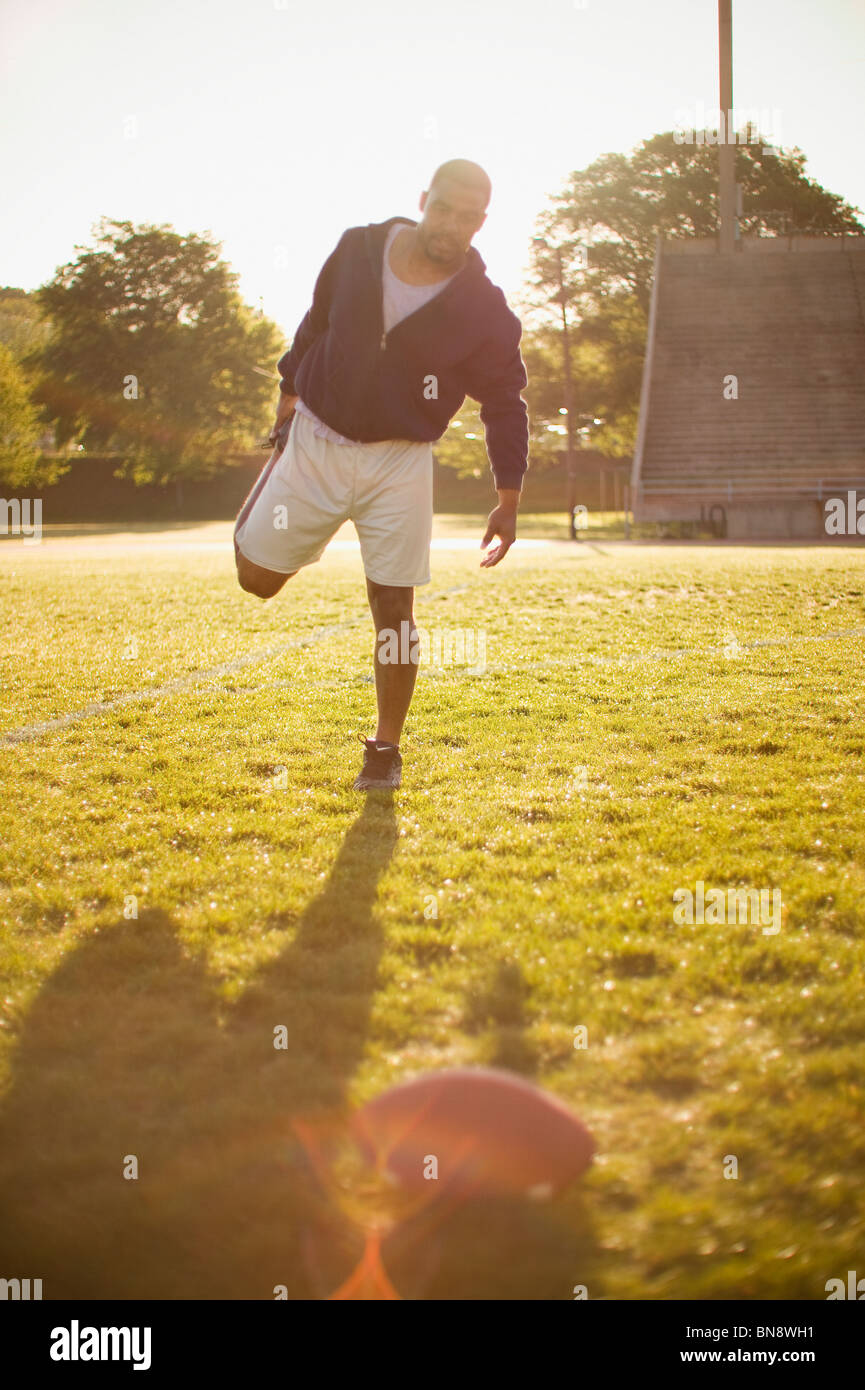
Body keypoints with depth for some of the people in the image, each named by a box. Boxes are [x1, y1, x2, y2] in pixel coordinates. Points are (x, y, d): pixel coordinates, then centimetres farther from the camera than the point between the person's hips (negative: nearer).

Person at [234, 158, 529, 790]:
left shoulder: (484, 310, -8)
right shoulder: (358, 249, -2)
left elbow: (505, 405, -2)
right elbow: (316, 323, 13)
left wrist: (509, 499, -6)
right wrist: (291, 392, 13)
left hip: (400, 462, -2)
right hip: (317, 441, 2)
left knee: (393, 606, -3)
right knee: (257, 577, 2)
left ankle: (386, 748, 12)